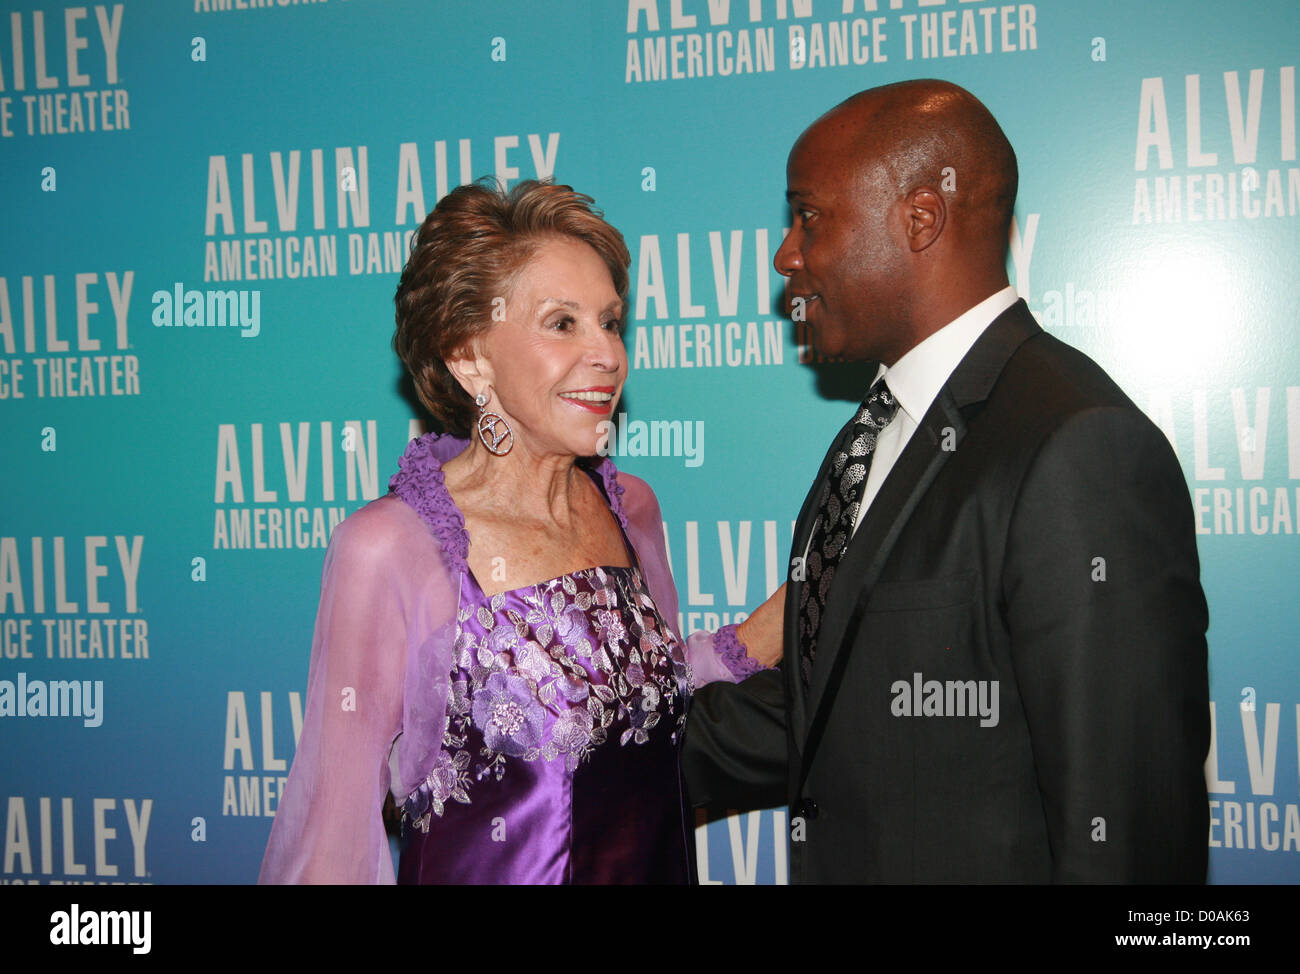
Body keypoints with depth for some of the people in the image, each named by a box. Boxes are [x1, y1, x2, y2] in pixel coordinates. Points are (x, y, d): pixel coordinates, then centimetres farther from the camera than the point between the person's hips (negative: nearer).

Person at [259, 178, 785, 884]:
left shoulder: (630, 508, -2)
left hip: (659, 865, 5)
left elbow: (659, 690, 8)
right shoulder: (386, 549, -19)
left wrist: (784, 619, -3)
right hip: (483, 874, -5)